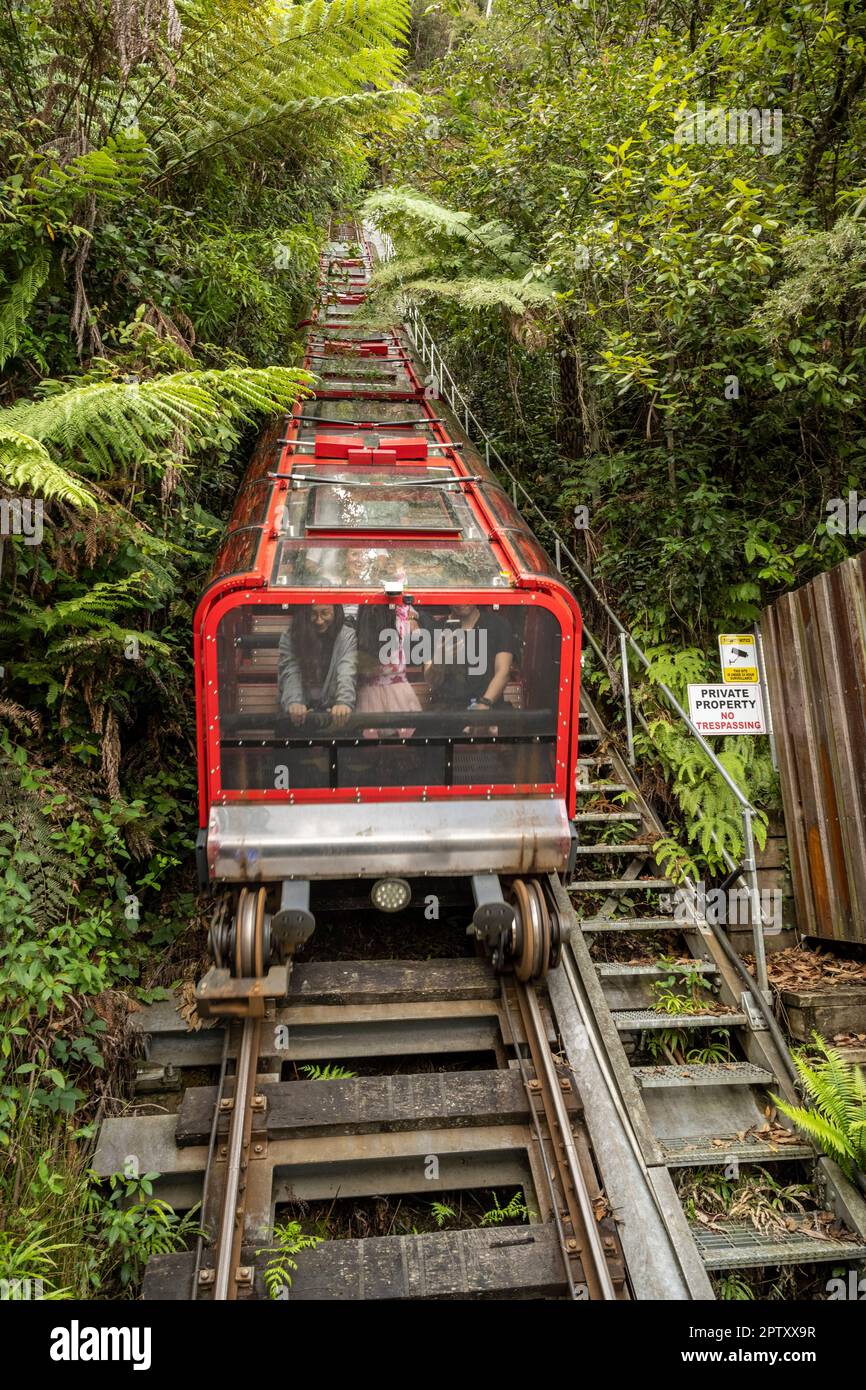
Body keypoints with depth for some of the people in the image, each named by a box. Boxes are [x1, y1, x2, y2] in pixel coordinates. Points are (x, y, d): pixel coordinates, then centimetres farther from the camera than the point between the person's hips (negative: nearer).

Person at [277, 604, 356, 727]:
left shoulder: (347, 636, -4)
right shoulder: (289, 637, -2)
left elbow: (347, 674, -18)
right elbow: (290, 675, -14)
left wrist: (344, 702, -39)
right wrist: (293, 703, -35)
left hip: (332, 711, -1)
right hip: (303, 710, 1)